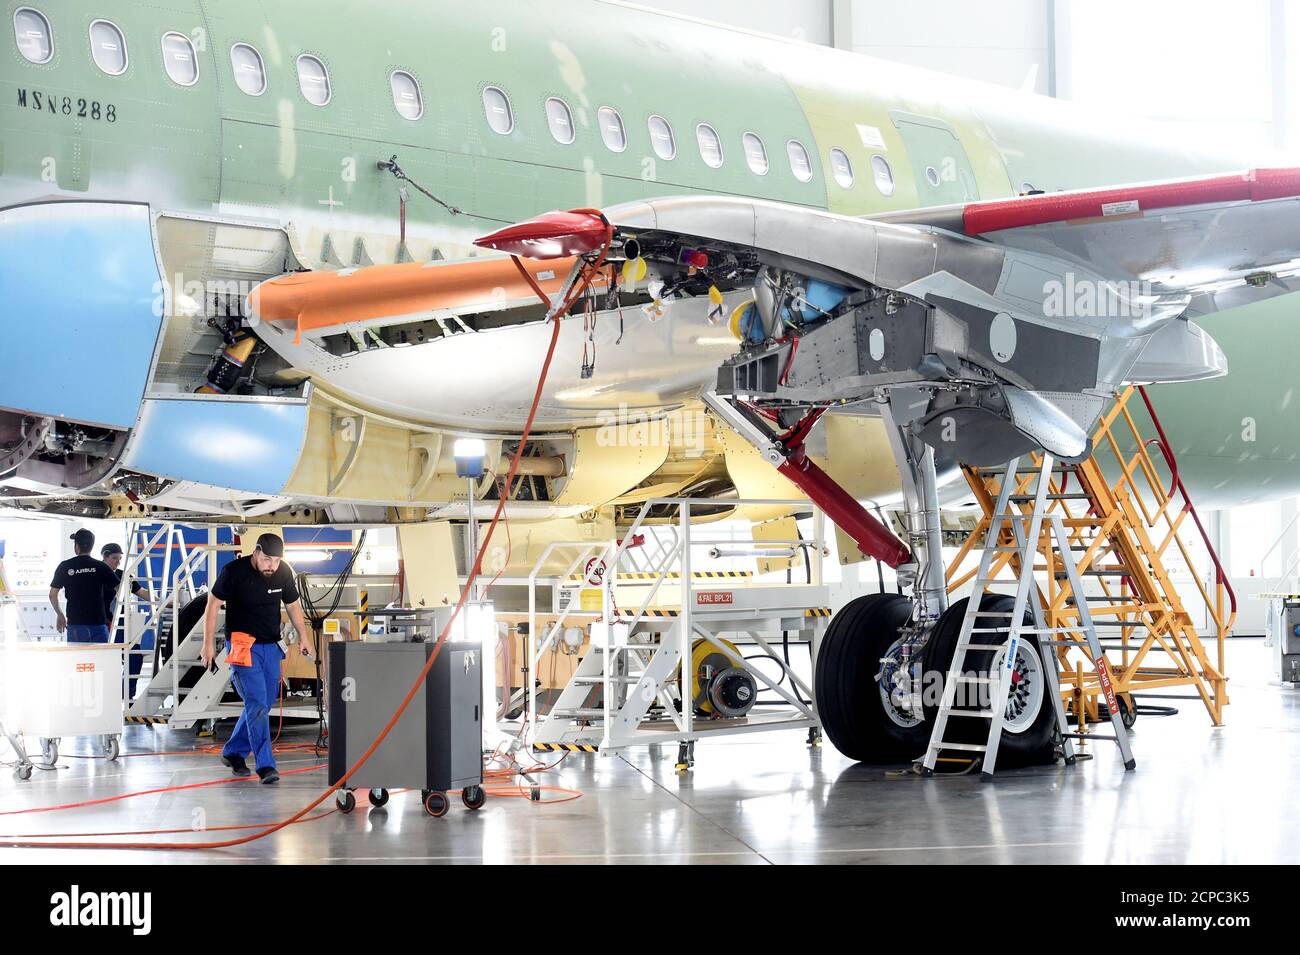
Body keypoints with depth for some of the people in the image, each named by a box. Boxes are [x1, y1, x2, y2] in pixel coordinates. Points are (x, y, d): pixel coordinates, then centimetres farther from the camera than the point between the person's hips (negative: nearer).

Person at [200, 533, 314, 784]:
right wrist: (209, 643, -6)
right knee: (257, 704, -15)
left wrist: (303, 636, 9)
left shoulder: (284, 572, -1)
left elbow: (293, 605, 14)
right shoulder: (234, 572, -14)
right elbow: (213, 604, -5)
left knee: (264, 704, 8)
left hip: (271, 645, 5)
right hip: (242, 644, -5)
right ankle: (265, 765, -17)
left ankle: (233, 752, 25)